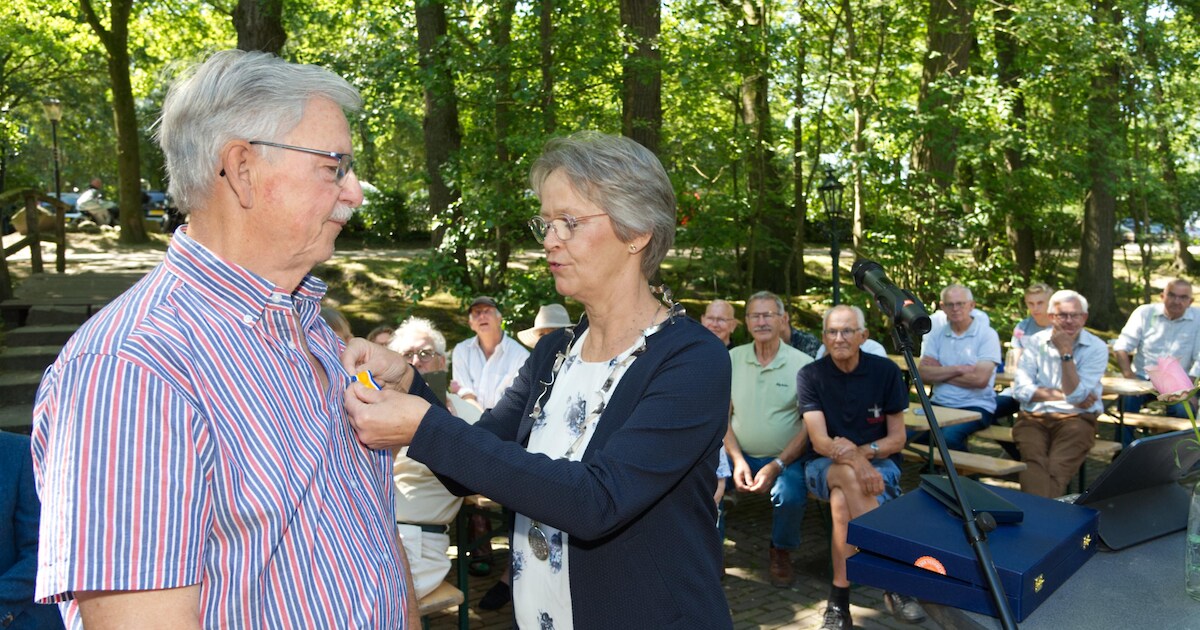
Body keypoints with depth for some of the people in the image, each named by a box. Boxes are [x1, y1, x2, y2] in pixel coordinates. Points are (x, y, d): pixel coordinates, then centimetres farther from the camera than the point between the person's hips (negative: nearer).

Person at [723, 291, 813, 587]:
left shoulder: (802, 364, -5)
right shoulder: (732, 359, 4)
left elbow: (810, 425, -6)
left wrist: (777, 466, -15)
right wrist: (737, 460, -10)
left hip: (786, 457, -2)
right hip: (740, 454, 2)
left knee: (790, 496, -31)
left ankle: (781, 552, 3)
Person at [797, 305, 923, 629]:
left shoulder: (885, 371, -4)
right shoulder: (810, 375, -7)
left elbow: (897, 439, -2)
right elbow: (820, 441, -17)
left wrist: (862, 451, -21)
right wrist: (854, 462, -36)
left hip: (878, 463, 0)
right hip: (825, 466, 0)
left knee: (842, 501, -34)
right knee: (848, 475, -36)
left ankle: (840, 599, -23)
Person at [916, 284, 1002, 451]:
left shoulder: (987, 334, -2)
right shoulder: (936, 336, 10)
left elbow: (980, 379, -14)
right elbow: (923, 374, -3)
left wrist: (941, 373, -4)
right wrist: (958, 370, -13)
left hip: (976, 406, -4)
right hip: (939, 403, 4)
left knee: (949, 435, -32)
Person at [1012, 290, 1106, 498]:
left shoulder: (1096, 348, 3)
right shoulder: (1036, 342, 10)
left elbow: (1076, 396, -8)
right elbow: (1021, 389, -1)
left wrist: (1066, 353, -10)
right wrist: (1063, 395, -6)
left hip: (1075, 418, -1)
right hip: (1033, 417, 1)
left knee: (1058, 469, -30)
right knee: (1034, 463, -30)